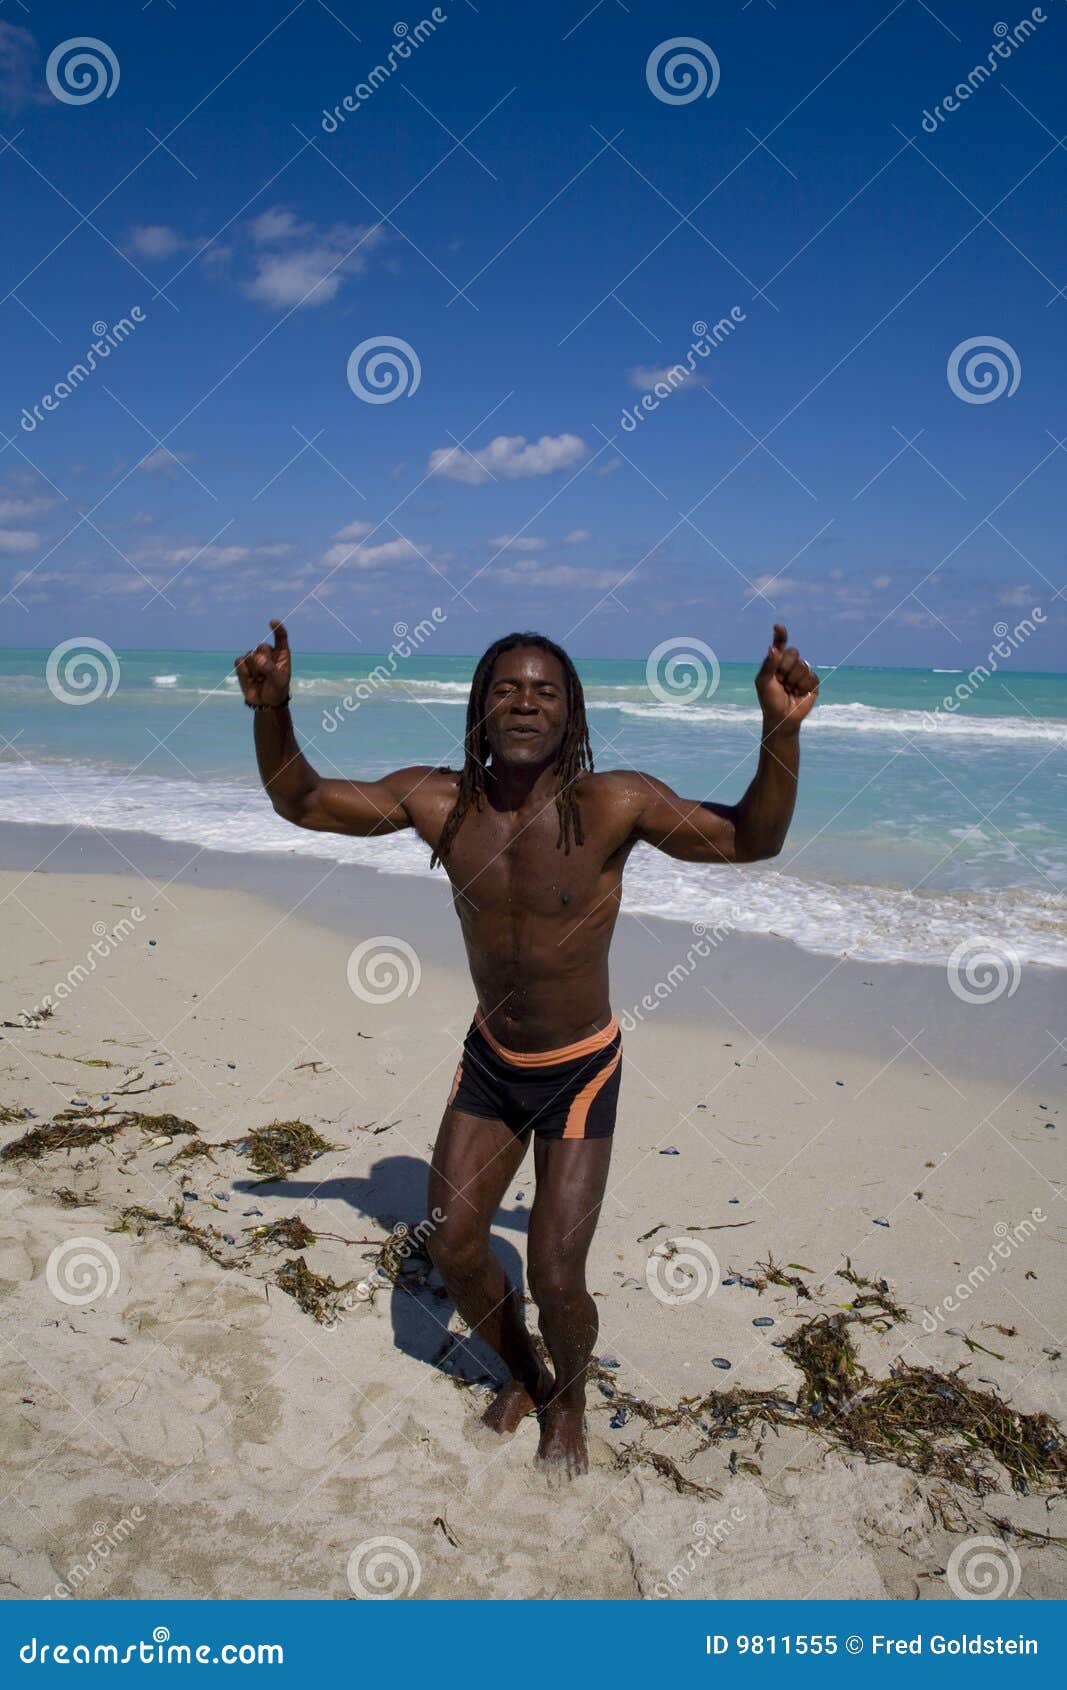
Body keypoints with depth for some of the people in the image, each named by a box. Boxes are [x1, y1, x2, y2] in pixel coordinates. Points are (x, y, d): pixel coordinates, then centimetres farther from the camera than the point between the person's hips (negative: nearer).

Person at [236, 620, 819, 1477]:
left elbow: (752, 838, -25)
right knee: (453, 1247, 9)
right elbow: (301, 802, -5)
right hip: (489, 1062, 4)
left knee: (555, 1276, -3)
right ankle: (523, 1374, 41)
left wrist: (782, 731, -41)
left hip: (581, 1071, -3)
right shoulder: (438, 802, -13)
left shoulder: (613, 805, -22)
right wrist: (272, 709, -22)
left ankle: (570, 1402, 33)